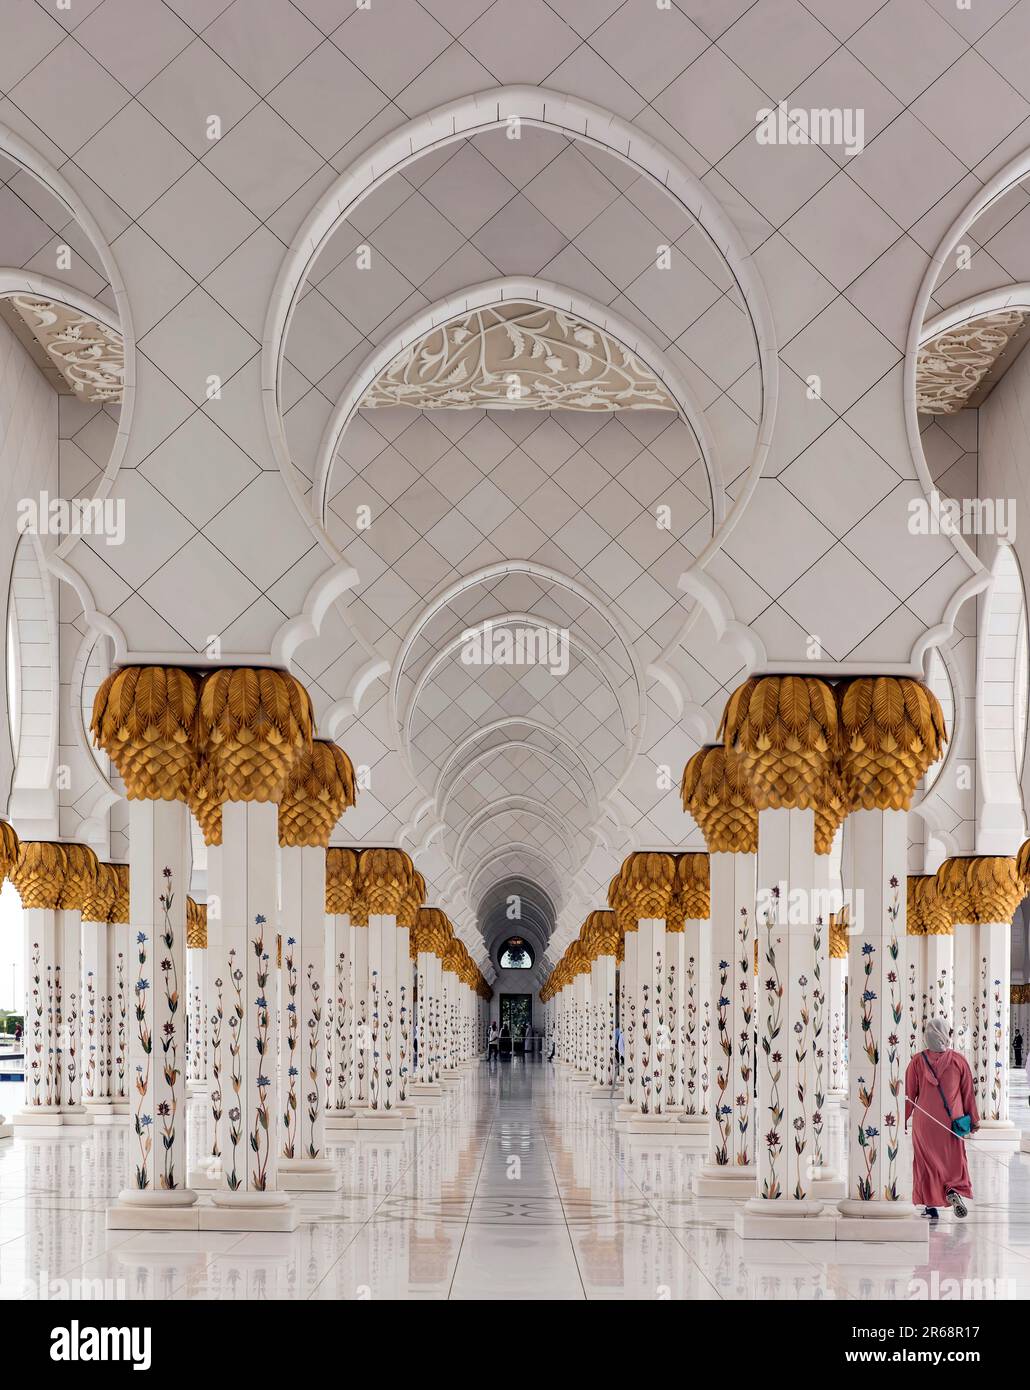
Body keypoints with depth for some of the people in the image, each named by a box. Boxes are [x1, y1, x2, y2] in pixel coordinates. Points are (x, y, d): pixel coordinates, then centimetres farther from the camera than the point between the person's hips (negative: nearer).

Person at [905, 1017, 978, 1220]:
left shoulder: (918, 1061, -7)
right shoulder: (958, 1060, -4)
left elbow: (909, 1094, -3)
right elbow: (968, 1093, 2)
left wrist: (904, 1119, 7)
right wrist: (973, 1119, 11)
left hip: (924, 1121, -1)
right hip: (951, 1121, 1)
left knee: (927, 1161, 7)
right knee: (954, 1159, 13)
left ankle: (930, 1206, 6)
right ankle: (954, 1191, -11)